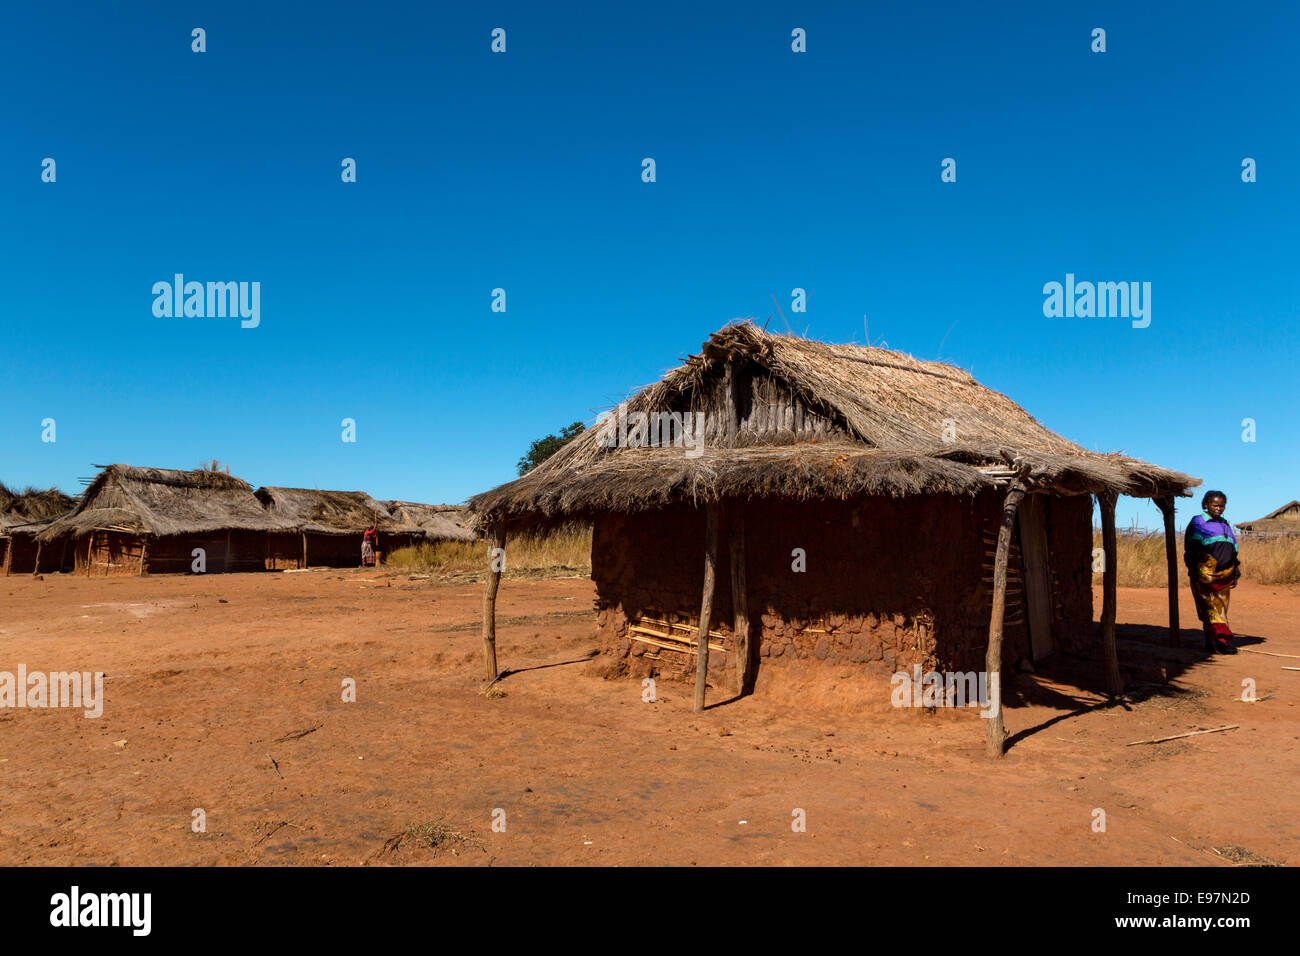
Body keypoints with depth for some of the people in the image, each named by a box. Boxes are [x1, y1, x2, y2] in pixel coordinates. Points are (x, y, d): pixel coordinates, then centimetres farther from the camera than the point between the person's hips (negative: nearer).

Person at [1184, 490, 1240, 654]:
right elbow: (1191, 549, -4)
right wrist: (1194, 572, -10)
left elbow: (1233, 550, 23)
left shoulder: (1225, 524, 19)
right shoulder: (1198, 522, 1)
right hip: (1206, 574, -6)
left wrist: (1235, 573, 18)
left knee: (1221, 607, 7)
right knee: (1212, 605, -11)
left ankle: (1211, 642, 13)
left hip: (1224, 574, 6)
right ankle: (1222, 640, -15)